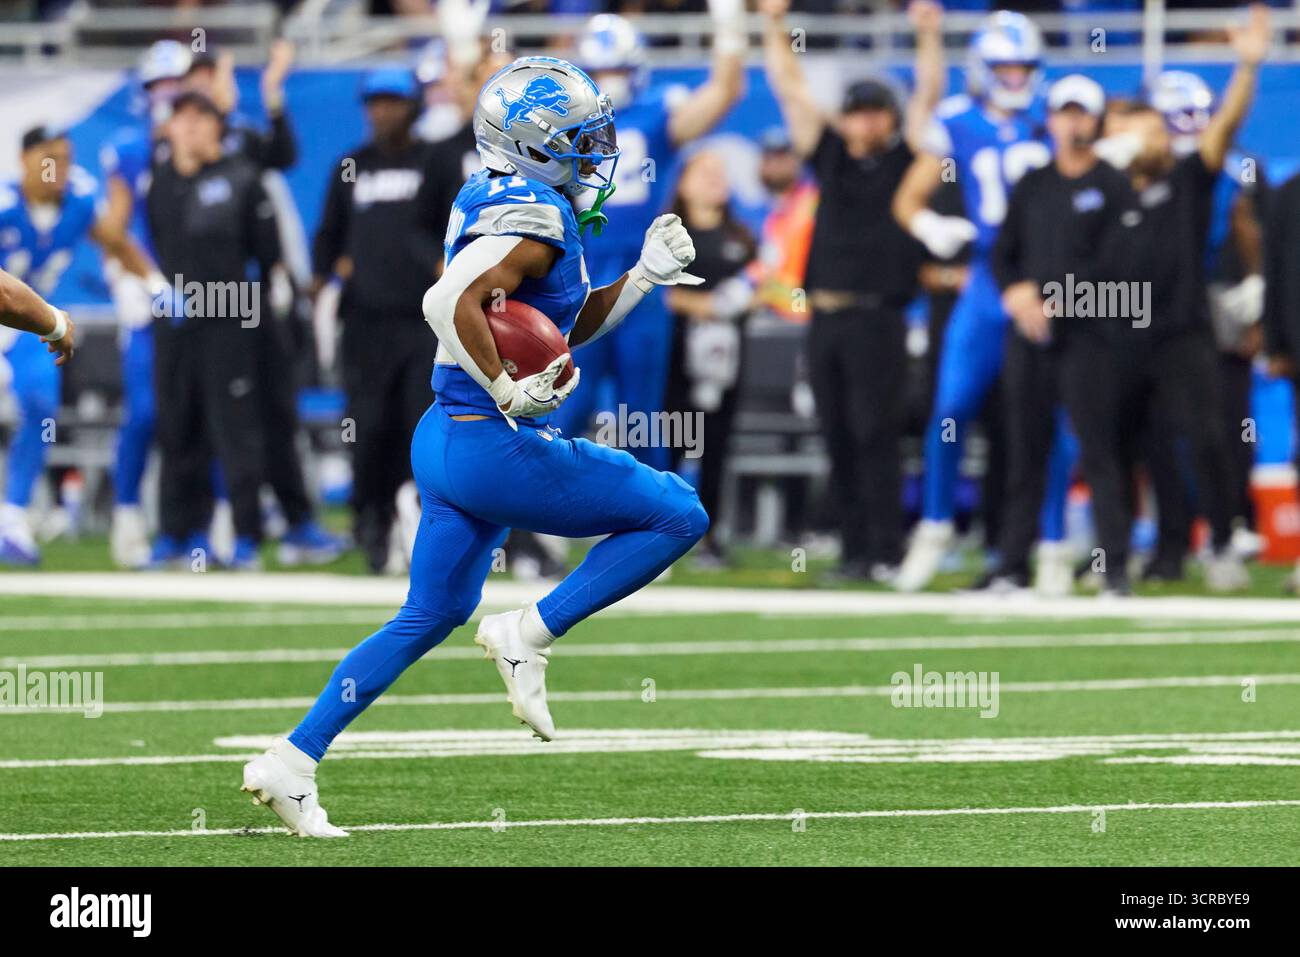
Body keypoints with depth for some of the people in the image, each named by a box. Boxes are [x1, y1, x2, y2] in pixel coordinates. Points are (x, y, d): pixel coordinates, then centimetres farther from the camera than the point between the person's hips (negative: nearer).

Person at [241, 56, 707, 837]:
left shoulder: (501, 203, 14)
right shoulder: (532, 217, -17)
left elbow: (566, 328, 24)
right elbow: (452, 302, -31)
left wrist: (648, 274, 15)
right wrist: (509, 392, -26)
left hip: (448, 442, 10)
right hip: (499, 450, -10)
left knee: (431, 617, 19)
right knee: (678, 516, -1)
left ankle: (292, 761, 16)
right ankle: (528, 635, -2)